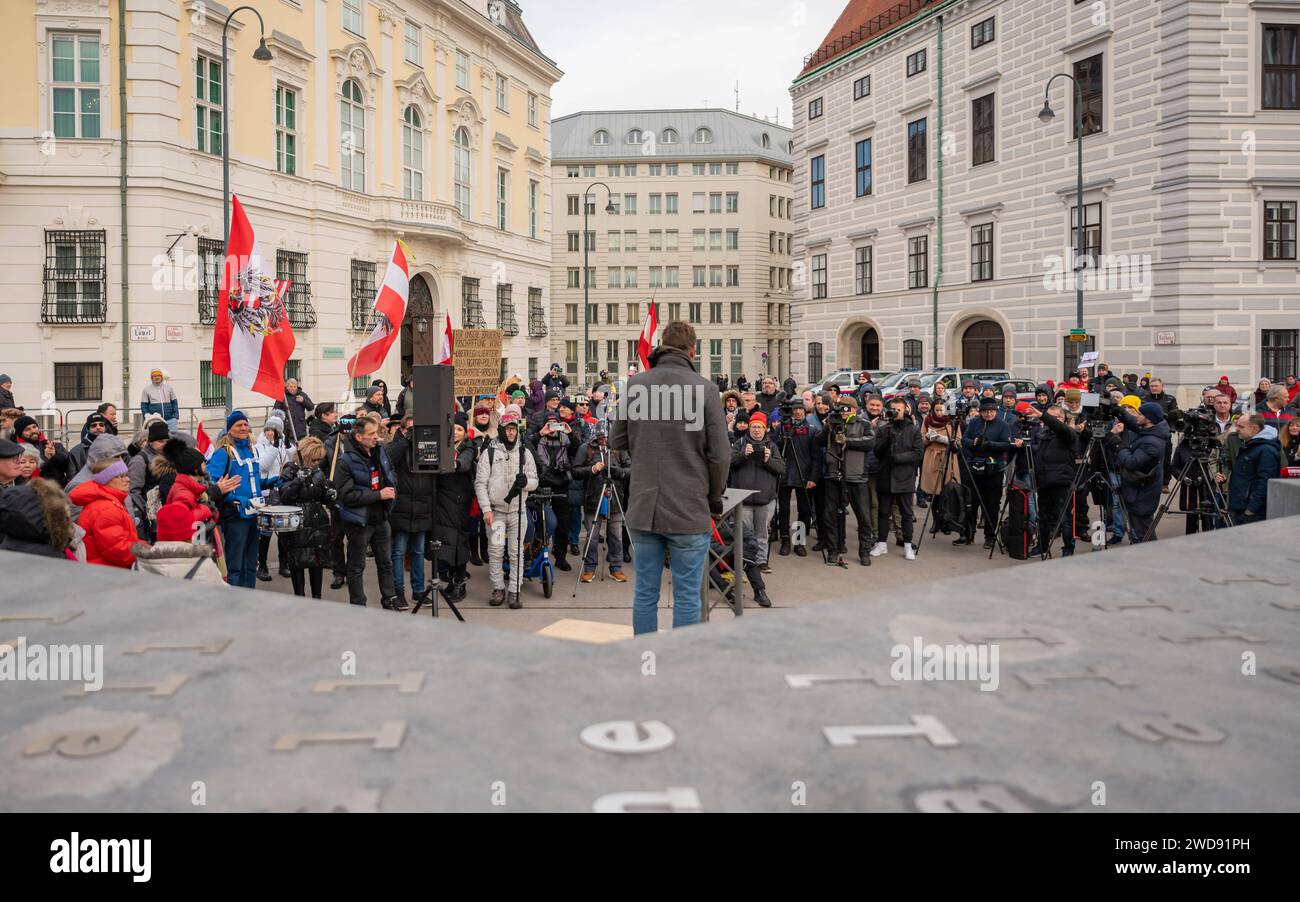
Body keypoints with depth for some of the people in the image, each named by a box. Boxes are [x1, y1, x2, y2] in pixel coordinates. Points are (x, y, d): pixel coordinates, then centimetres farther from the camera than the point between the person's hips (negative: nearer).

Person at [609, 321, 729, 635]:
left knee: (645, 593, 13)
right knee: (687, 597, 6)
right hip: (690, 511, -3)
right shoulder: (704, 389, -9)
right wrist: (715, 498, 7)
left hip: (642, 508, 3)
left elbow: (616, 441, 8)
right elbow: (720, 455, -8)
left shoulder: (634, 384, 0)